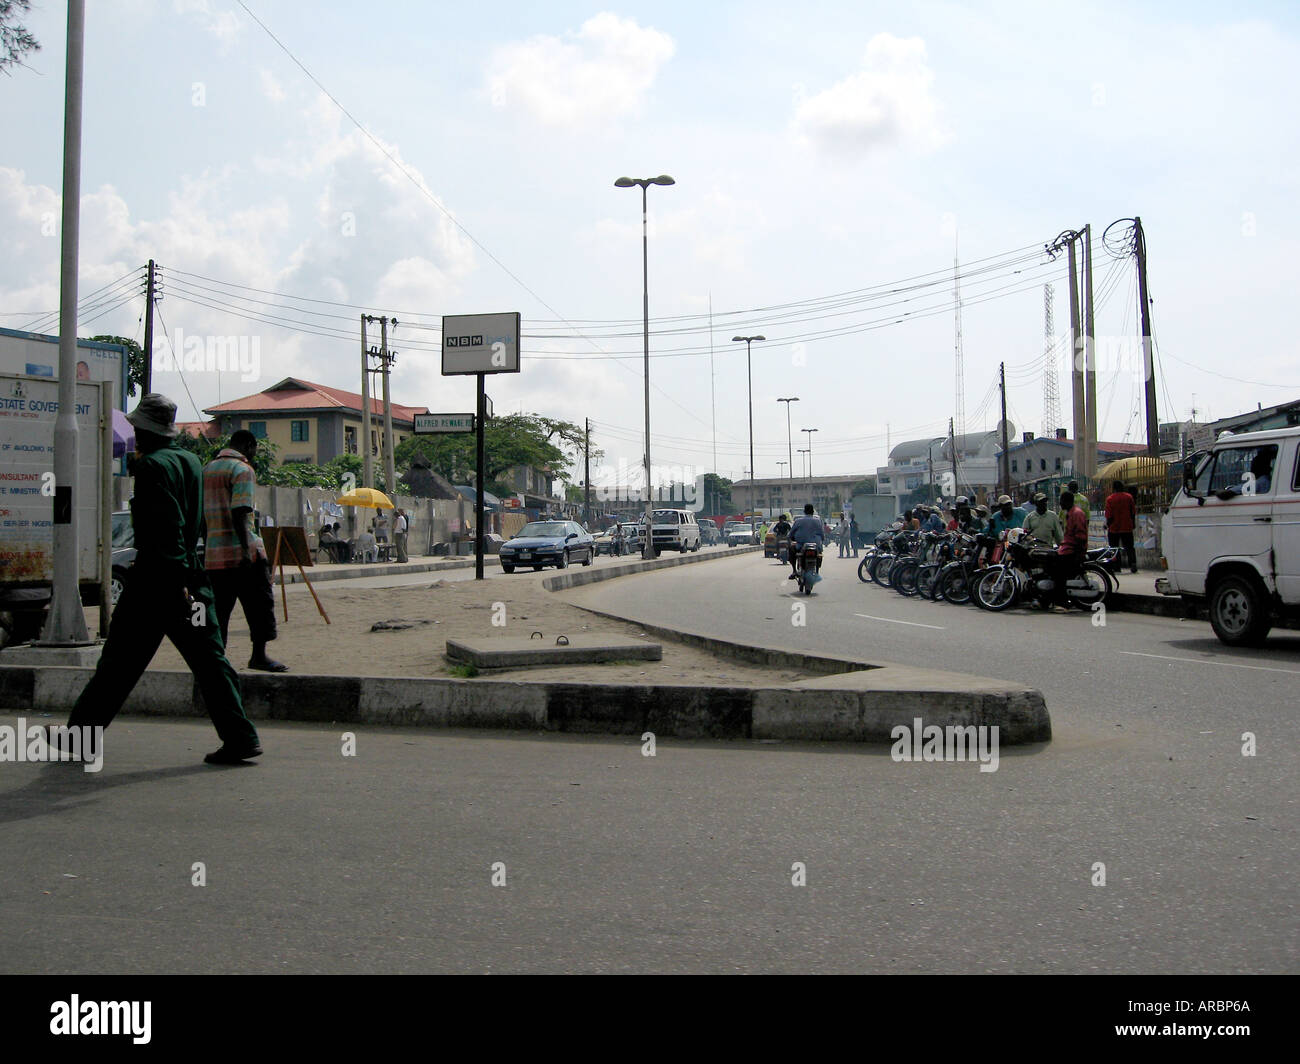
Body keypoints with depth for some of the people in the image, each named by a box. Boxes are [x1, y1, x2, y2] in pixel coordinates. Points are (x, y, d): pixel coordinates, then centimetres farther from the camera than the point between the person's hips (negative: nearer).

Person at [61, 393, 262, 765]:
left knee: (119, 662, 5)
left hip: (155, 578, -7)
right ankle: (240, 737, -1)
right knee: (209, 659, 4)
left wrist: (177, 578, -24)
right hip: (191, 576, 7)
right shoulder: (190, 461, 12)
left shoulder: (153, 466, -11)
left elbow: (167, 528, -20)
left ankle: (80, 733, 18)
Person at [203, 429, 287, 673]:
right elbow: (239, 513, -19)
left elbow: (203, 515, 19)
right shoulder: (242, 470, -8)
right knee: (260, 603, 3)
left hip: (213, 553, 7)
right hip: (239, 551, -7)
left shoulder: (207, 469, 17)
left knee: (218, 608, 10)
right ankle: (259, 656, 4)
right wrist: (247, 549, -22)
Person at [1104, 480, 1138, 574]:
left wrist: (1107, 524, 4)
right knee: (1129, 547, 7)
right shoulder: (1129, 497, -1)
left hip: (1114, 528, -2)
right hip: (1127, 527, 2)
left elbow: (1109, 515, -12)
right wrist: (1133, 523, 16)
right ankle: (1133, 564, -5)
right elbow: (1133, 512, 3)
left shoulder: (1110, 498, -9)